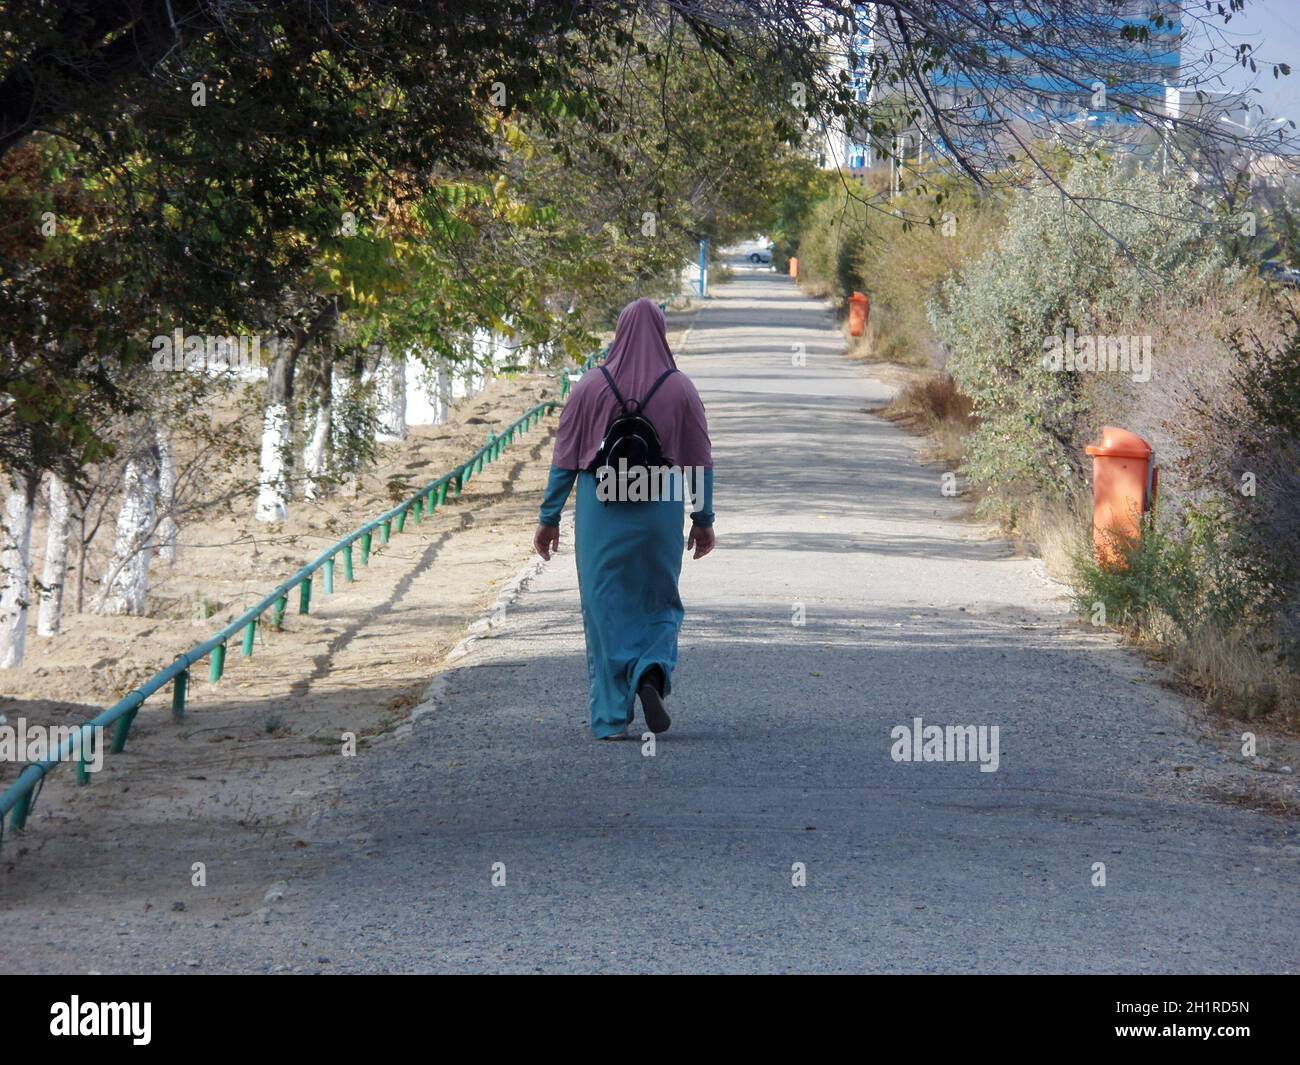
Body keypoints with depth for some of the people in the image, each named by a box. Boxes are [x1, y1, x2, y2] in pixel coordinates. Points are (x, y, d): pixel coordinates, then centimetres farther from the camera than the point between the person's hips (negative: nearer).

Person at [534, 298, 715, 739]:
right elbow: (700, 462, 1)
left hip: (599, 514, 0)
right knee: (658, 603, 16)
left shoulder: (590, 387, -3)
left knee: (605, 605, 7)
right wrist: (704, 520, 11)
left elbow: (564, 459, -1)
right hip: (658, 517, 0)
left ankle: (611, 715, 5)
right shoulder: (680, 389, -2)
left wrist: (549, 518, 6)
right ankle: (652, 674, -11)